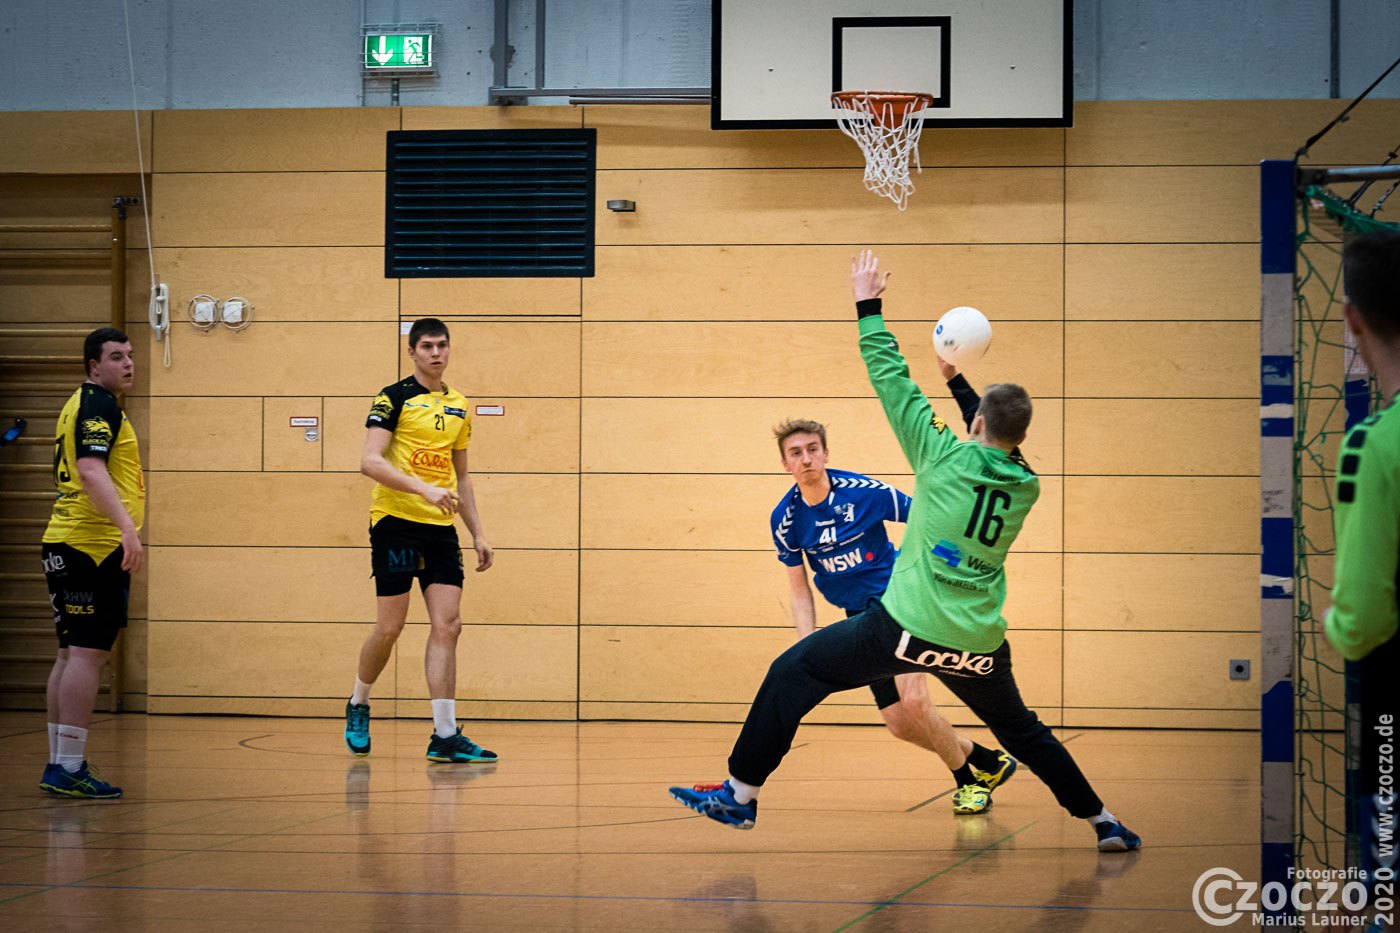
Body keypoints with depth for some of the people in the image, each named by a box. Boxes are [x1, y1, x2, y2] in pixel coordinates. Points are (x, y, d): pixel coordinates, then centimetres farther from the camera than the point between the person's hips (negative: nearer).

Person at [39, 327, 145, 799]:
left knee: (73, 654, 12)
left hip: (66, 544, 10)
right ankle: (69, 768, -13)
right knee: (87, 654, -11)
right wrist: (128, 528, -32)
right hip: (93, 546, -10)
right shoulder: (98, 404, -10)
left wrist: (124, 529, 36)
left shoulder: (82, 404, 22)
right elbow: (90, 470, -24)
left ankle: (58, 765, 14)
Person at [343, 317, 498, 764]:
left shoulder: (458, 407, 17)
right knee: (390, 627, -3)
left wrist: (478, 533, 18)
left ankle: (445, 735, -7)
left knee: (447, 626, -6)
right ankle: (358, 705, 24)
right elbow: (370, 461, -14)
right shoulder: (394, 399, -3)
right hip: (396, 522, -5)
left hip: (441, 528, 5)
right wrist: (423, 488, -25)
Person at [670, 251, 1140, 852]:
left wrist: (868, 306, 10)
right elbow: (995, 447, 30)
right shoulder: (1026, 488, 7)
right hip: (980, 648, 5)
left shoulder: (945, 458, -5)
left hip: (907, 629, -5)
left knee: (792, 673, 5)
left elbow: (892, 380, 0)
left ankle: (741, 794, 2)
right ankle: (1103, 822, 27)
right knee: (1021, 731, 26)